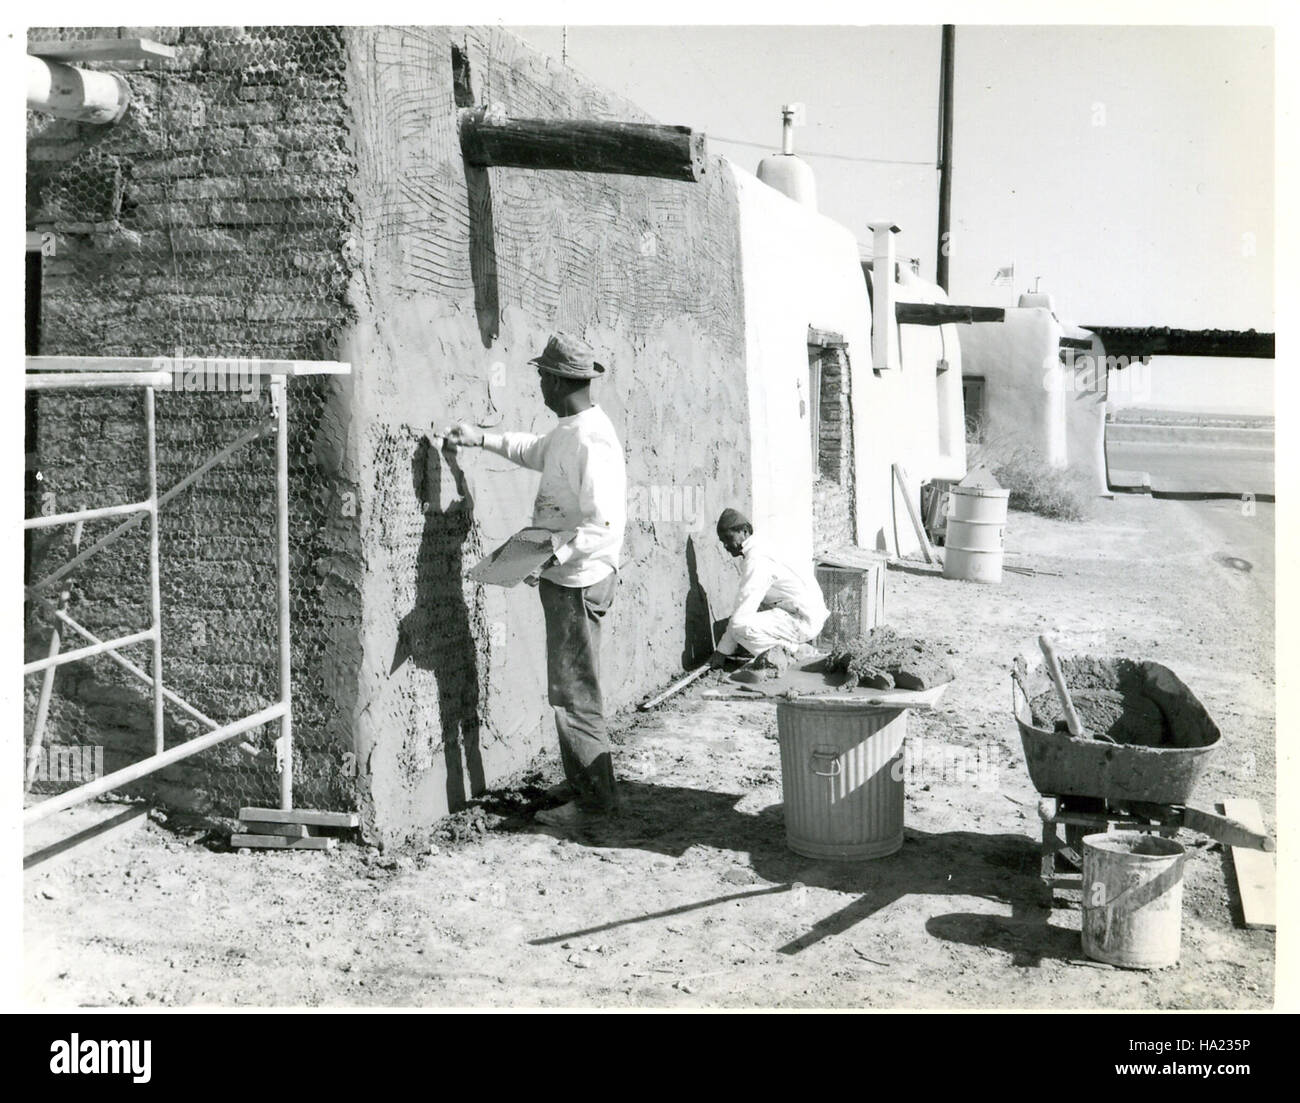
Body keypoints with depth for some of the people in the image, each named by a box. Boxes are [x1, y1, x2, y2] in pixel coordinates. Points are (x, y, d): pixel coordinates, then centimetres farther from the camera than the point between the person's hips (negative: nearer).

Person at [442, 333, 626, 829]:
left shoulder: (591, 440, -21)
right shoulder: (567, 432, 11)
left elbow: (602, 524, -26)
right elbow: (535, 452, 34)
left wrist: (550, 555, -29)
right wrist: (482, 438, 30)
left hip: (578, 581, -10)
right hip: (564, 579, 10)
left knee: (573, 691, -4)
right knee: (569, 686, 16)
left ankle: (596, 797, 4)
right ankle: (581, 782, 27)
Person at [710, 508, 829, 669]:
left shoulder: (756, 560, -17)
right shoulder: (761, 551, 14)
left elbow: (743, 610, -20)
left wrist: (723, 650, -14)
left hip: (804, 621, -11)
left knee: (740, 627, -26)